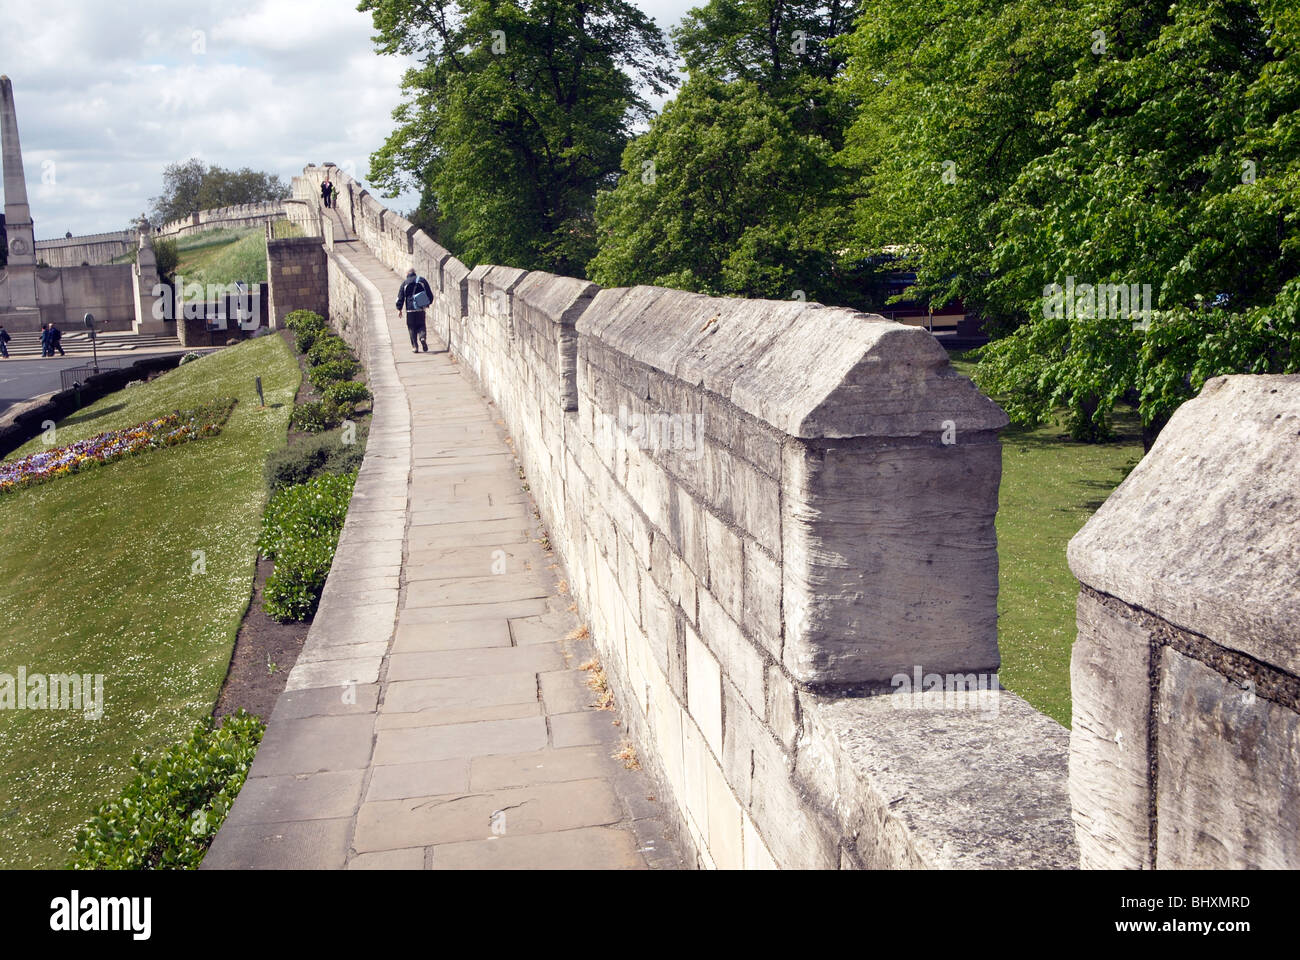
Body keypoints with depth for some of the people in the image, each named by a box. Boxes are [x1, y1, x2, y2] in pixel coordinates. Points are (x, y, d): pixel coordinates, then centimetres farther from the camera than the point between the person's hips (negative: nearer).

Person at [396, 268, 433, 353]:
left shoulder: (405, 283, 2)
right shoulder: (422, 280, 5)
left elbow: (400, 297, 2)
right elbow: (430, 294, 7)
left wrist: (399, 309, 7)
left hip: (410, 309, -1)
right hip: (421, 309, 1)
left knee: (412, 328, 7)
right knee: (421, 325, 14)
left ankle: (415, 347, 3)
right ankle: (423, 337, -16)